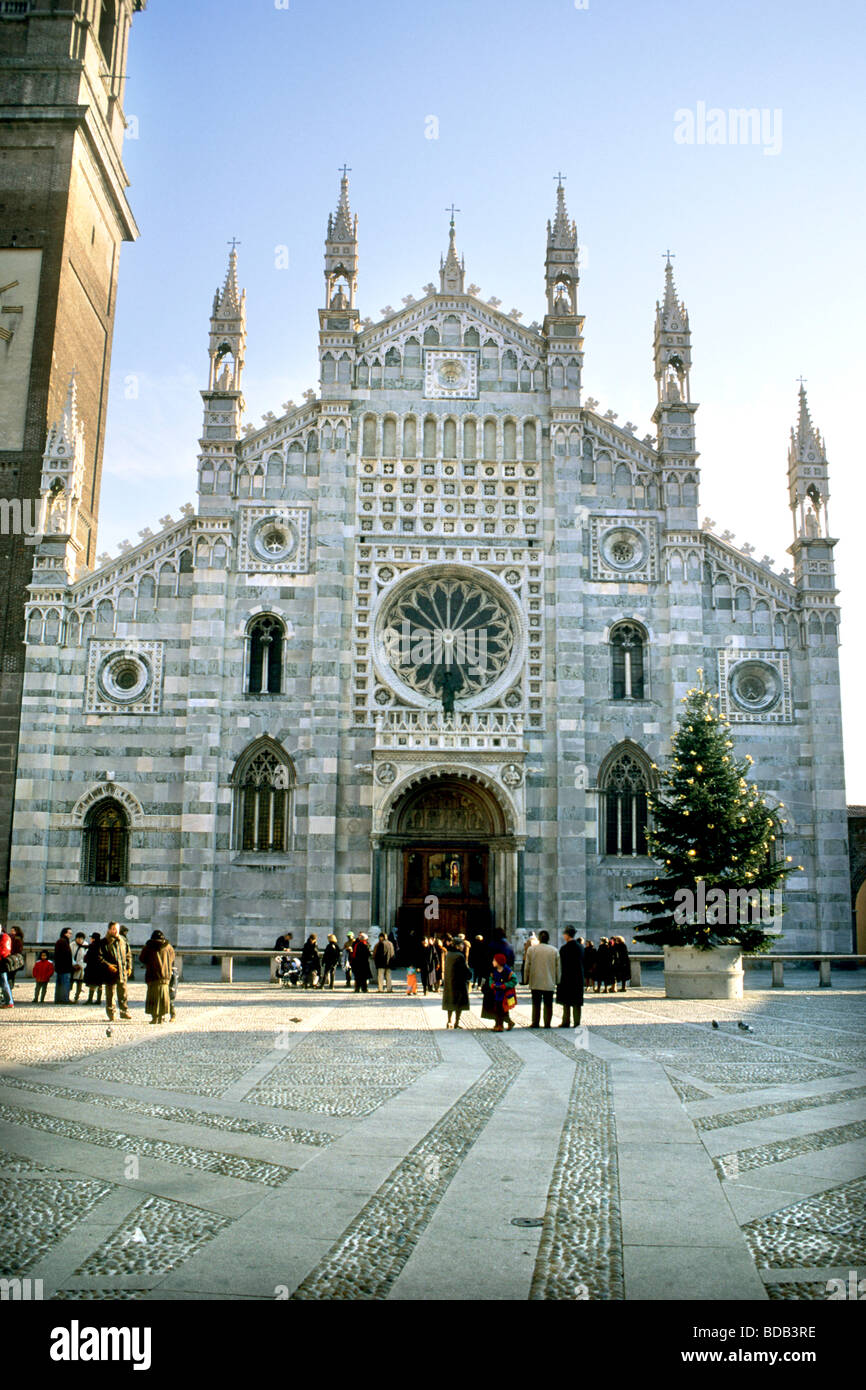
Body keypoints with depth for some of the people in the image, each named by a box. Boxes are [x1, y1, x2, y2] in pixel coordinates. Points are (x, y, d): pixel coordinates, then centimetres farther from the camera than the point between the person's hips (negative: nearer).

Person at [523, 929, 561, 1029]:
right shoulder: (554, 950, -2)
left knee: (536, 1003, 9)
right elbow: (558, 967, 3)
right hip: (549, 983, 0)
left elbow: (527, 966, 0)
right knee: (548, 1004, 7)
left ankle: (535, 1023, 10)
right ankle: (547, 1023, 6)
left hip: (535, 982, 0)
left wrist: (526, 979, 10)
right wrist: (557, 981, 12)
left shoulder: (531, 949, -3)